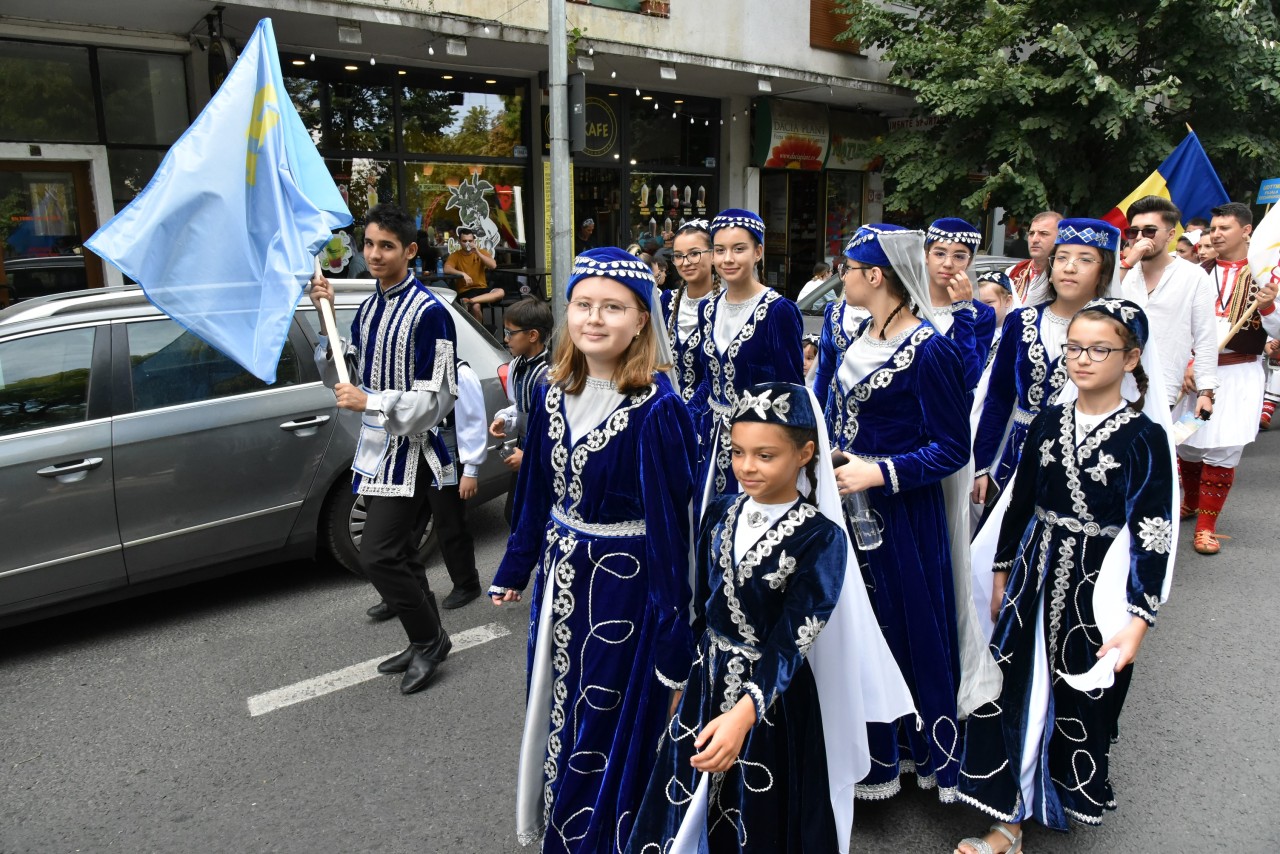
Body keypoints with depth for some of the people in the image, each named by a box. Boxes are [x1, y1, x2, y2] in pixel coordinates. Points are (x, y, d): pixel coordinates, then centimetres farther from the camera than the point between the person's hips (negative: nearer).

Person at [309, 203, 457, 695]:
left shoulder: (428, 312, -15)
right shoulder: (367, 308, 11)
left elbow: (437, 399, -18)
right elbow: (338, 374, 13)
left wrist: (370, 402, -23)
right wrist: (327, 322, 0)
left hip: (408, 452, -9)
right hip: (375, 449, 9)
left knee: (378, 556, -10)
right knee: (398, 553, 15)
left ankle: (429, 640, 11)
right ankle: (426, 644, 30)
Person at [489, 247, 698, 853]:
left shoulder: (656, 409, -21)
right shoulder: (554, 393, -1)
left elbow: (670, 526, -20)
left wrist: (673, 646, -18)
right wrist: (515, 569, 18)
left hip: (622, 587, -7)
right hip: (559, 576, 7)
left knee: (608, 738, 10)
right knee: (553, 719, 23)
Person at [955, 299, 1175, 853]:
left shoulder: (1145, 437, -10)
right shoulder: (1048, 423, 2)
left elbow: (1153, 534, -11)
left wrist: (1138, 620, -16)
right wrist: (1001, 574, 12)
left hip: (1098, 587, -4)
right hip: (1036, 575, 4)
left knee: (1081, 699, 11)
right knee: (1014, 692, 4)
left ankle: (1071, 793, 40)